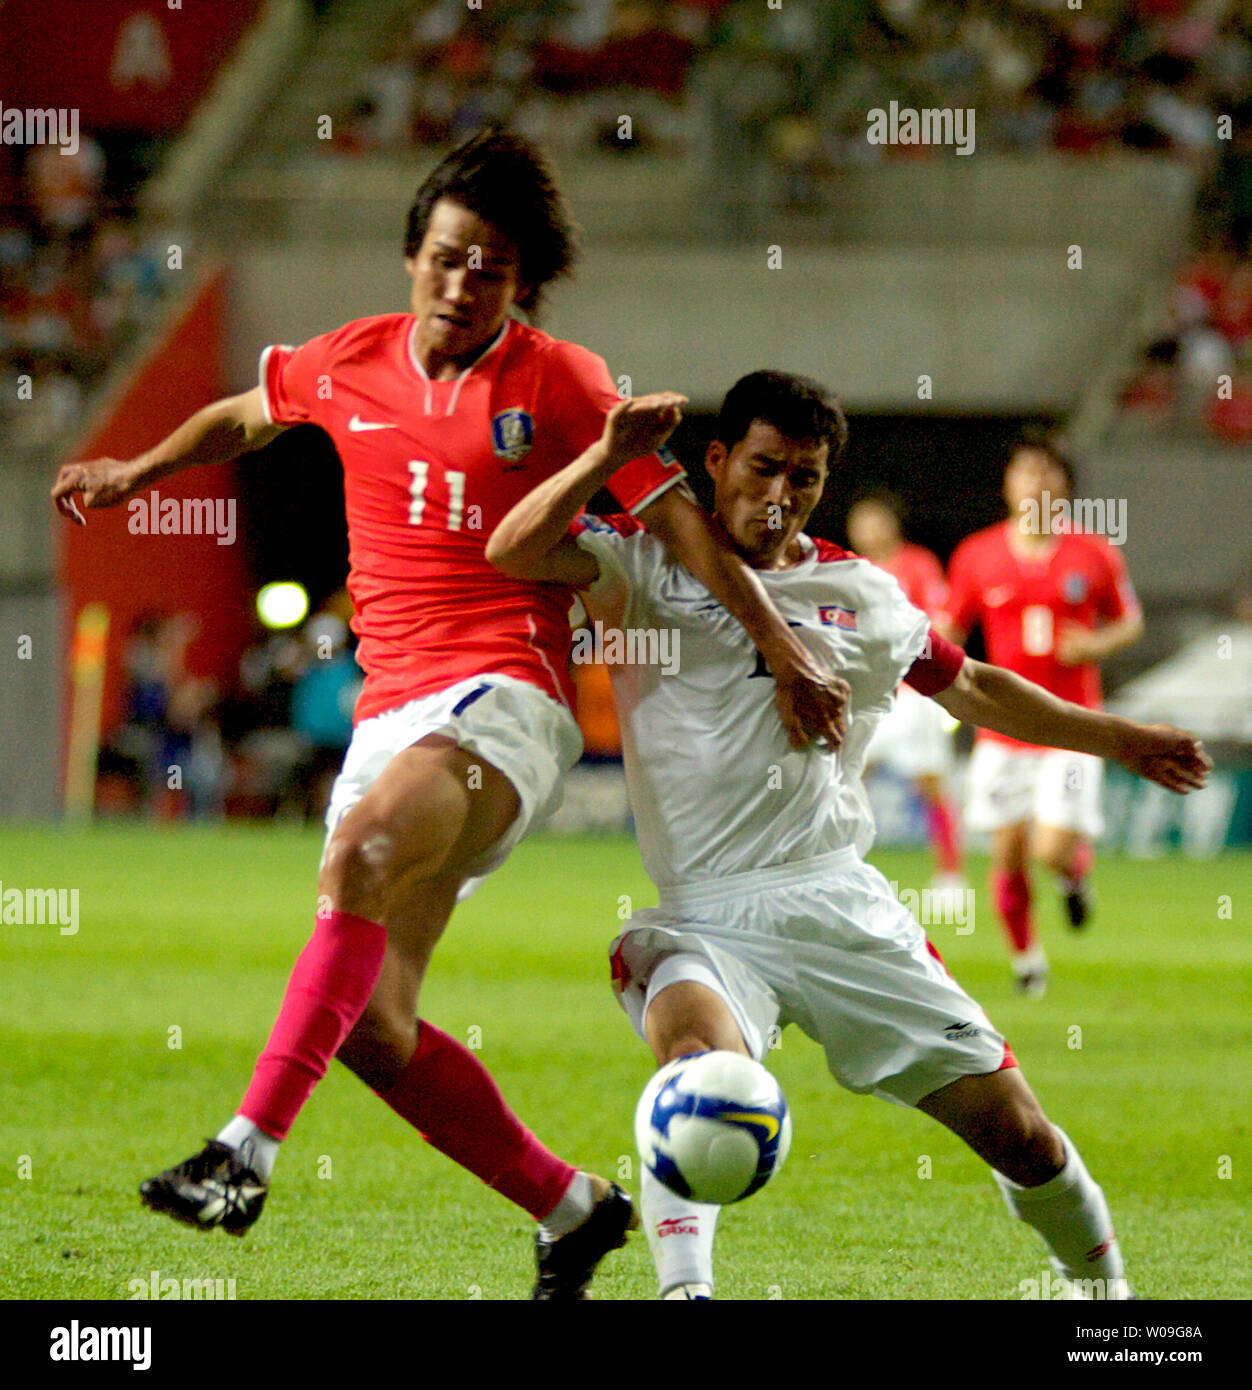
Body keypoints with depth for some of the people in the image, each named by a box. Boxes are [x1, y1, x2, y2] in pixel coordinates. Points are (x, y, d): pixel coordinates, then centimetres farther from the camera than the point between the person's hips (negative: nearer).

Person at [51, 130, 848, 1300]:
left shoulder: (559, 382, 0)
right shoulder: (351, 363, 12)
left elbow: (680, 520, -1)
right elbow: (244, 416, 34)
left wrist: (786, 657, -6)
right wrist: (134, 472, 27)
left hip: (502, 700, -6)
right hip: (389, 713, 6)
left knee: (361, 852, -35)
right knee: (369, 1025, -3)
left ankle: (247, 1151, -41)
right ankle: (571, 1209, 15)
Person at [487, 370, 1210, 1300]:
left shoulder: (869, 599, 14)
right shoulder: (649, 563, 5)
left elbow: (972, 689, 31)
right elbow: (514, 552, -11)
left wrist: (1112, 738, 34)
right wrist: (607, 459, -22)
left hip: (844, 908, 3)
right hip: (706, 918, -3)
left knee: (1016, 1131, 2)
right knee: (698, 1059, -38)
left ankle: (1103, 1282, 27)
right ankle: (683, 1288, -46)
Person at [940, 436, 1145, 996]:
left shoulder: (1095, 555, -1)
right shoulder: (976, 556, 1)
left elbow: (1129, 621, 12)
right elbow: (949, 629, 11)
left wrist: (1097, 644, -9)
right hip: (1004, 731, 2)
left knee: (1054, 851, -13)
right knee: (1008, 859, 2)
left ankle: (1075, 871, 25)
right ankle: (1026, 958, 26)